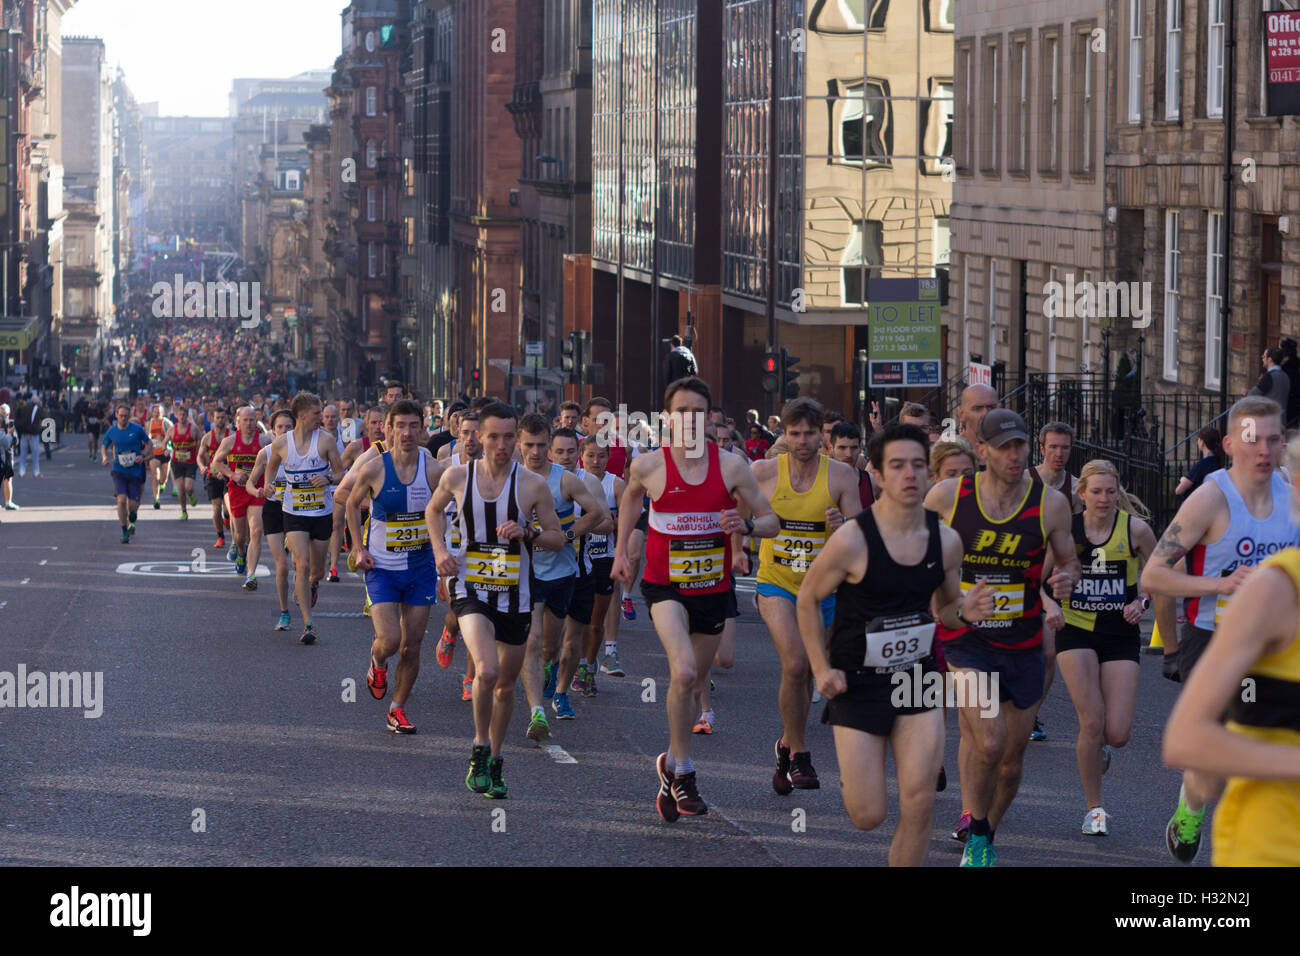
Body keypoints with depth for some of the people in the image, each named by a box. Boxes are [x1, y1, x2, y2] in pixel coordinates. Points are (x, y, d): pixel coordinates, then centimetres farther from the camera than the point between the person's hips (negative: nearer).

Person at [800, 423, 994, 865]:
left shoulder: (946, 540, -3)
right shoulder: (852, 540, -17)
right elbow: (808, 599, -2)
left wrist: (965, 611, -11)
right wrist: (821, 669, -8)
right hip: (857, 682, -3)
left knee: (919, 805, -6)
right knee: (868, 816, -2)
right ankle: (851, 773, 35)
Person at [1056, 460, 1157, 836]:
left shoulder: (1135, 529, -7)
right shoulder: (1064, 529, -6)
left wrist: (1142, 603, -8)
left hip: (1120, 634, 1)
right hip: (1076, 632, 0)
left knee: (1117, 733, -7)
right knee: (1092, 720, -13)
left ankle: (1092, 747, 33)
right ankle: (1094, 808, 4)